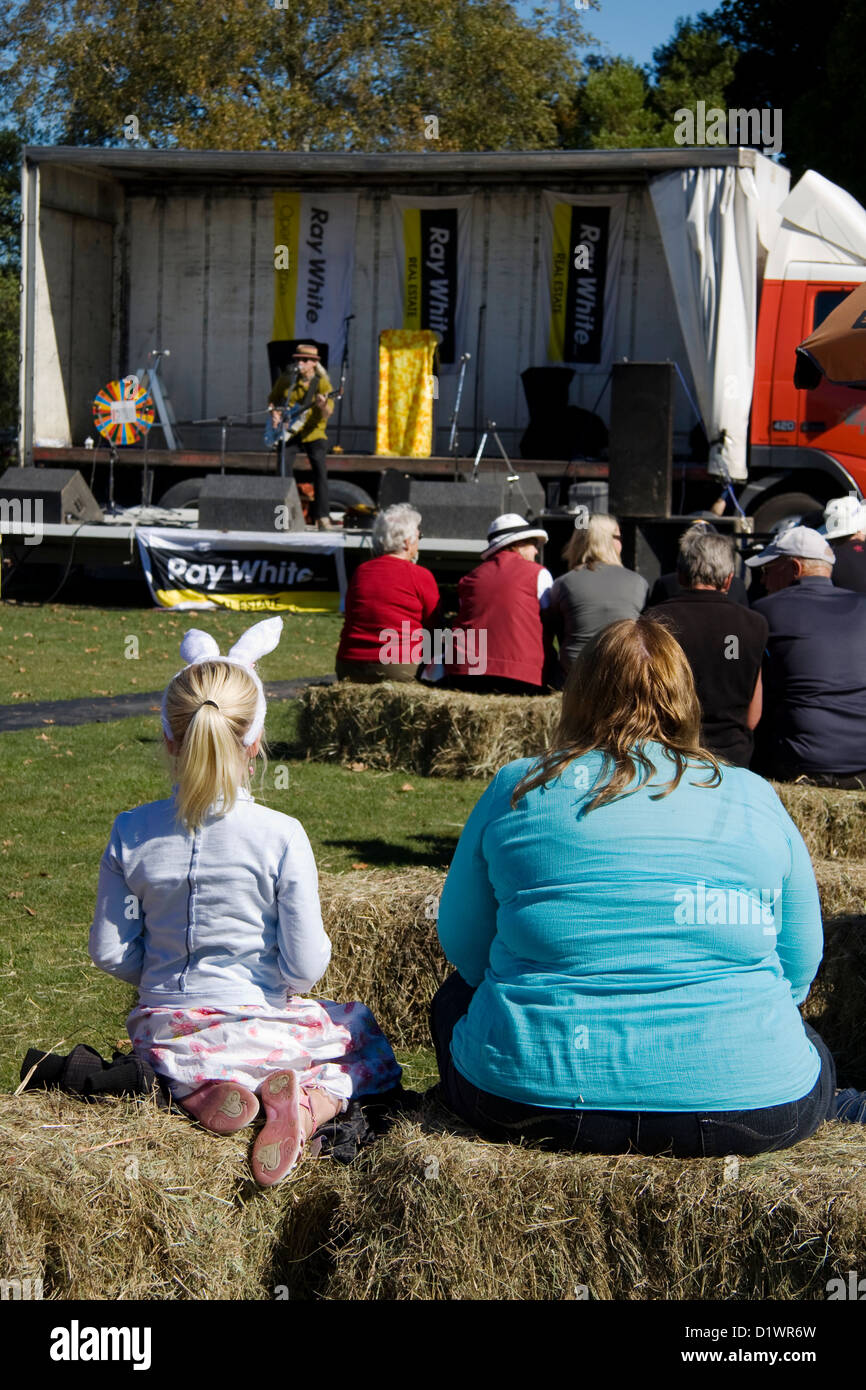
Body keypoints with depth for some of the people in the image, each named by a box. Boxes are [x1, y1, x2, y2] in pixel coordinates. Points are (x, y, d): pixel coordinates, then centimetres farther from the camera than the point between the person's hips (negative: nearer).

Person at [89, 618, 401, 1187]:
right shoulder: (280, 835, -17)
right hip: (260, 1032, -2)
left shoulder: (131, 832, -9)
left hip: (166, 1039, 3)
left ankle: (202, 1093, 1)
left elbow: (110, 952, -2)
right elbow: (305, 966, -15)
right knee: (367, 1036, 25)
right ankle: (310, 1103, -7)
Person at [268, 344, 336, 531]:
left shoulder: (322, 383, -5)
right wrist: (274, 413, 0)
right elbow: (272, 399, 19)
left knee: (320, 471, -13)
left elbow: (327, 414, -13)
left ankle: (322, 517, -11)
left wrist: (323, 406, -35)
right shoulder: (285, 380, 4)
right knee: (284, 471, -7)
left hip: (313, 433, -2)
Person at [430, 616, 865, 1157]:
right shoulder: (755, 799, 4)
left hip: (531, 1104, -2)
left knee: (456, 995, 32)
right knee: (815, 1052, 38)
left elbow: (462, 944, 12)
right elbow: (800, 966, 11)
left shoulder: (517, 789, 2)